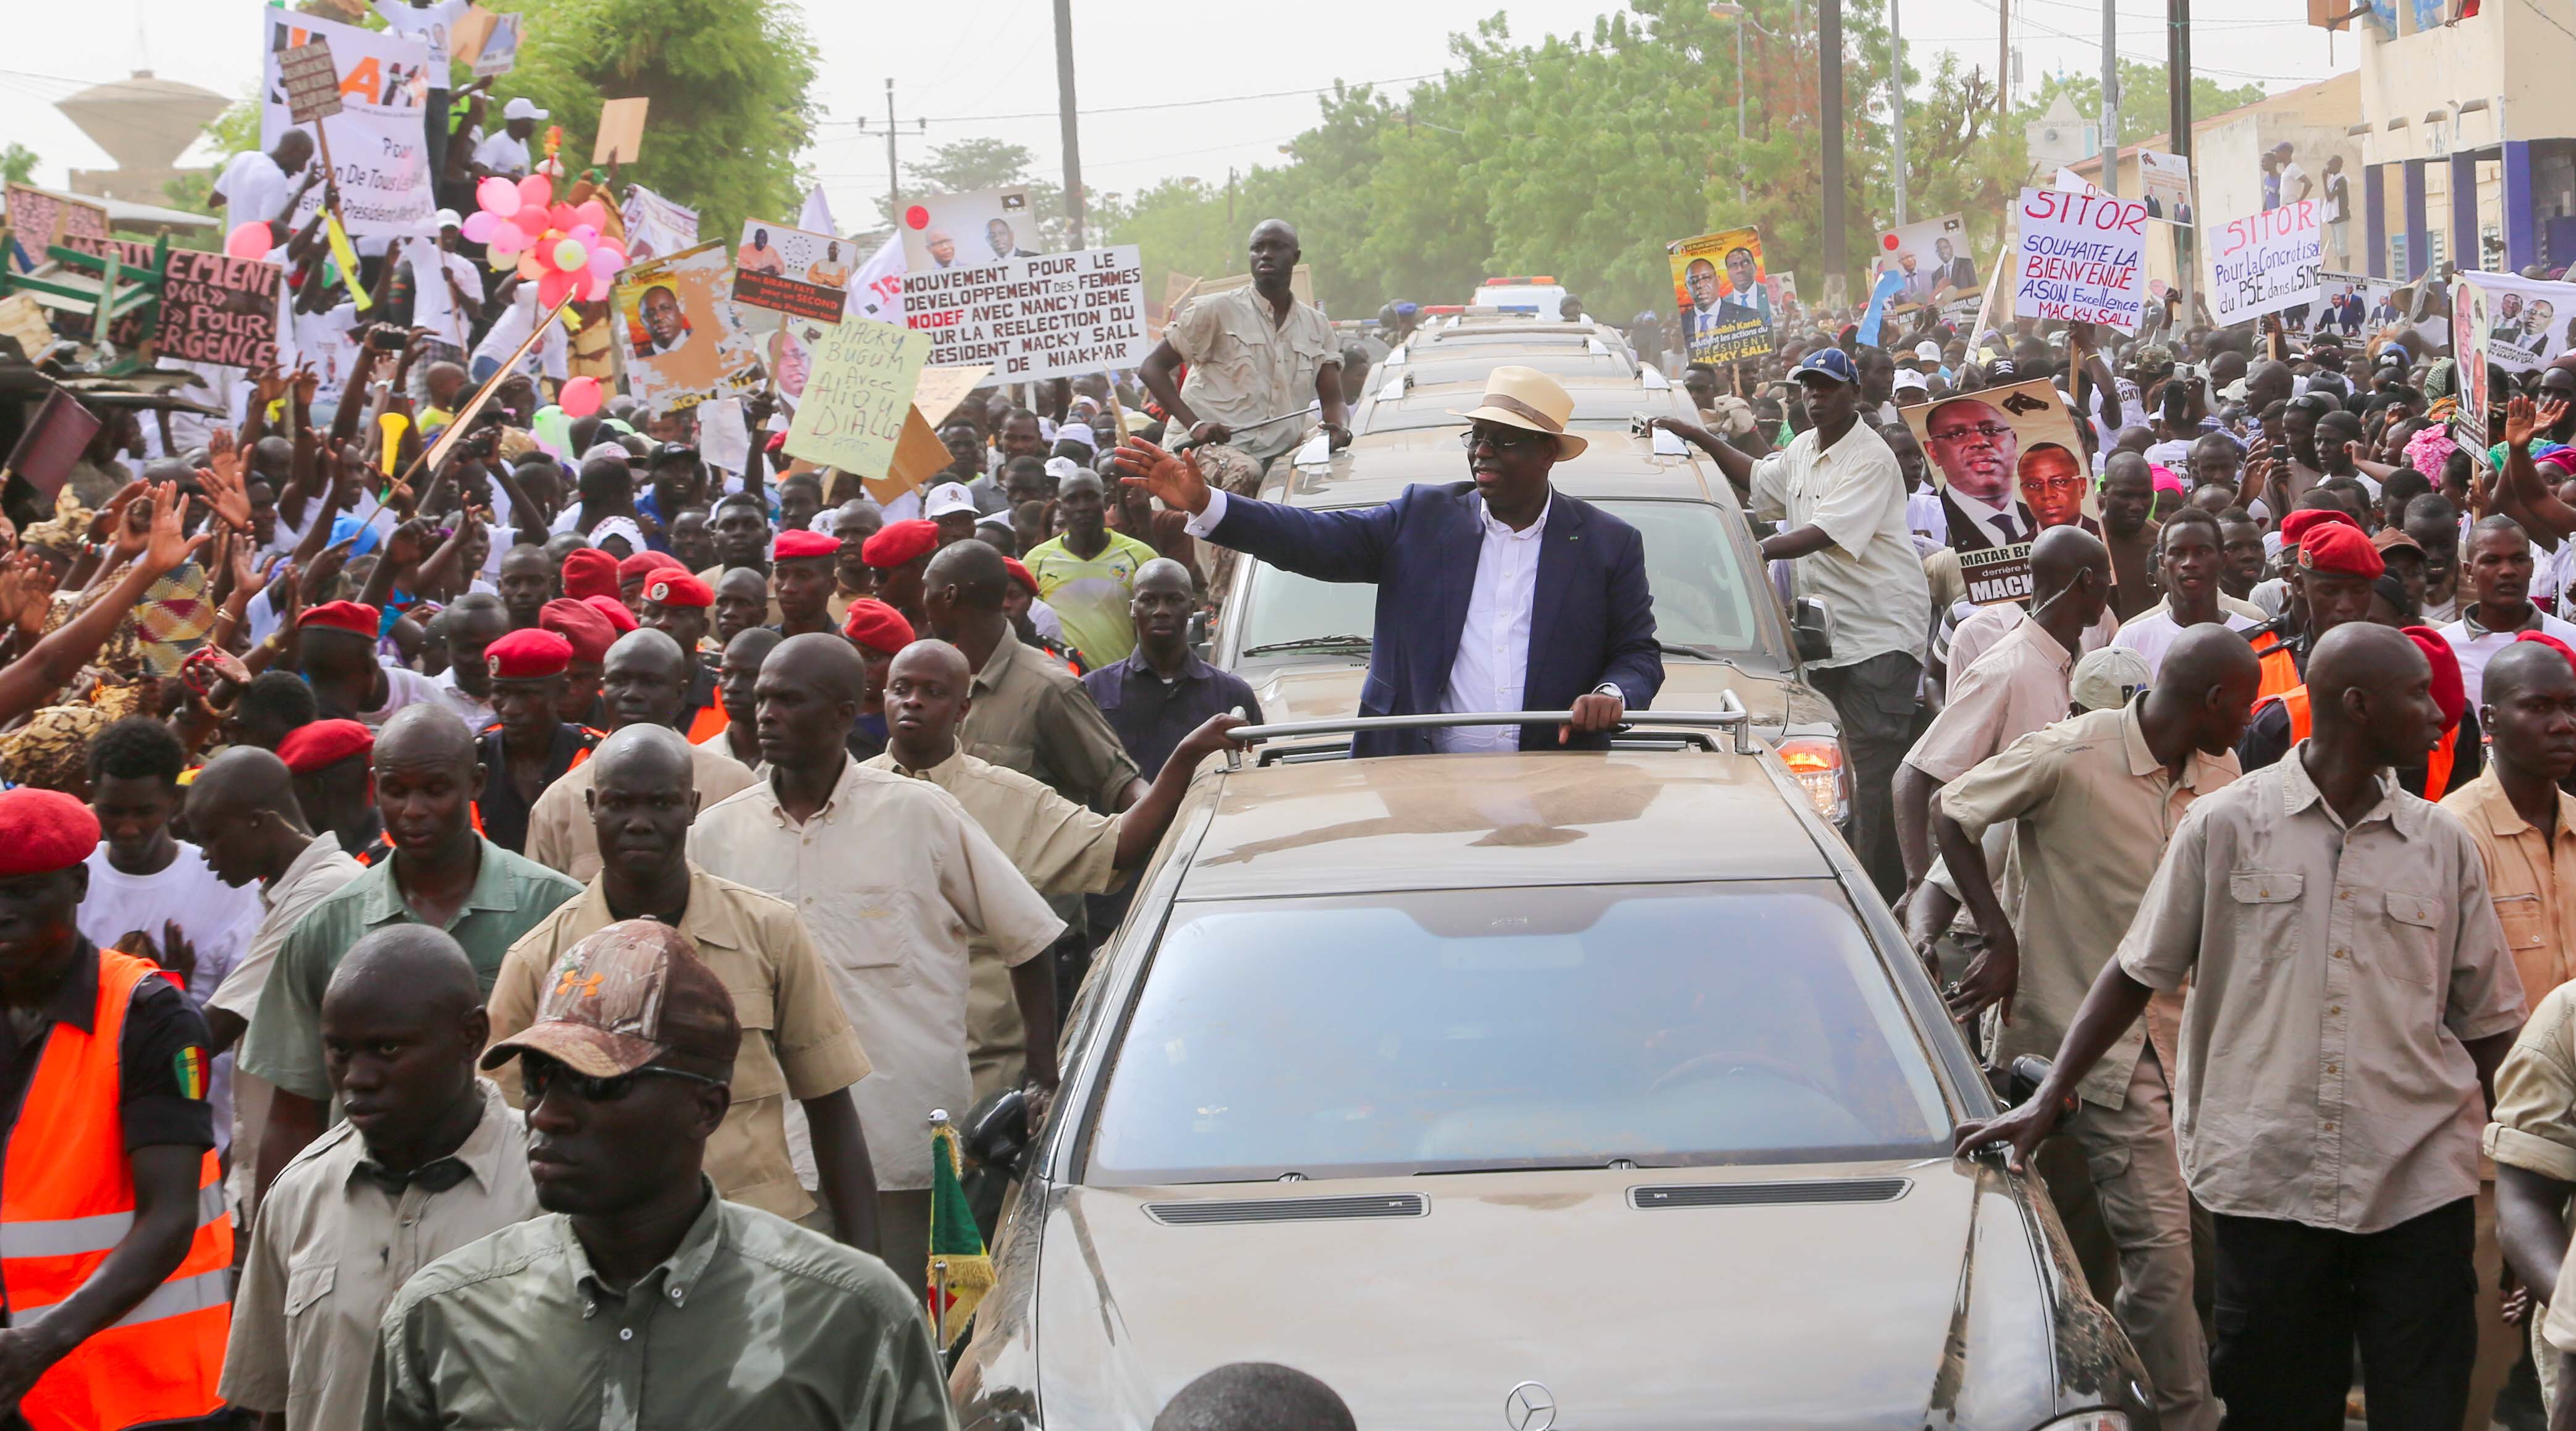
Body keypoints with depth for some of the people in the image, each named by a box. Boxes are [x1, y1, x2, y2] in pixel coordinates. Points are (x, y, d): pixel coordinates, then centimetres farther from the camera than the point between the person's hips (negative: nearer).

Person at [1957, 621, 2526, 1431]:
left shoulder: (2442, 847, 9)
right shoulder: (2225, 826, 1)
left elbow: (2486, 1021, 14)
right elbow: (2137, 974, 5)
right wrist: (2046, 1103, -1)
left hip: (2420, 1182, 2)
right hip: (2266, 1175, -2)